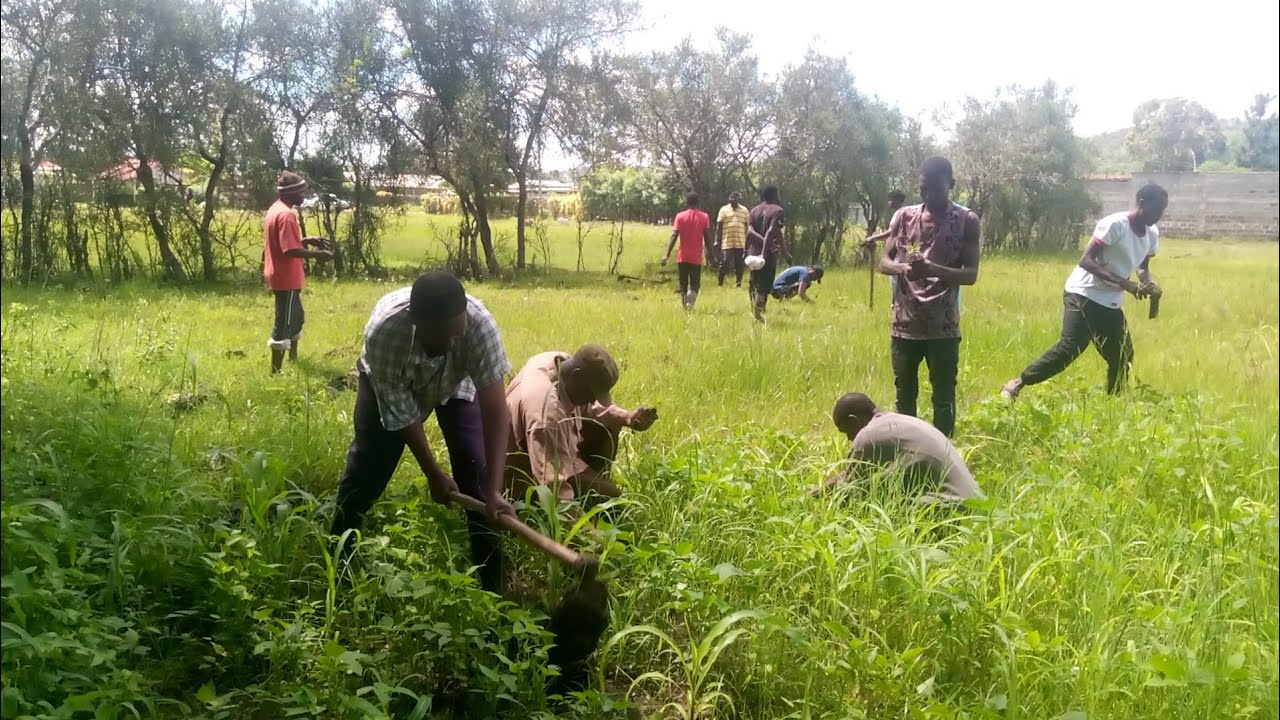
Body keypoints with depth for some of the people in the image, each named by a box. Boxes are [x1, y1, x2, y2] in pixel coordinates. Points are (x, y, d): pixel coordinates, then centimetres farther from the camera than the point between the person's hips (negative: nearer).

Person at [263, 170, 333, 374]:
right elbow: (290, 250, -26)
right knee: (284, 324, -4)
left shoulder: (275, 209, 12)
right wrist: (316, 254, -16)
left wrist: (307, 241, 13)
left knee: (296, 317, 22)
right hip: (286, 279, -11)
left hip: (281, 276, 11)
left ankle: (293, 360, 34)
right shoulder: (286, 214, -20)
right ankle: (275, 372, 2)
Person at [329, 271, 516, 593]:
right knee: (365, 470, 2)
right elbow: (402, 415, -29)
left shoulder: (480, 324, -42)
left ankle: (491, 586, 1)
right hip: (390, 385, 0)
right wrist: (434, 475, -22)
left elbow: (496, 410, -42)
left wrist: (494, 490, -47)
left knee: (477, 473, -10)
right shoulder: (383, 332, -42)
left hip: (456, 383, 0)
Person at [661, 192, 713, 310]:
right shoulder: (704, 217, 0)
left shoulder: (680, 216, -3)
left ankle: (685, 307, 9)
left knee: (683, 284, 13)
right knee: (695, 284, 4)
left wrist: (667, 254, -12)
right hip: (696, 257, 0)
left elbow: (674, 236, -11)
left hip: (683, 257, 0)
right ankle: (689, 304, -23)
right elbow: (707, 237, -2)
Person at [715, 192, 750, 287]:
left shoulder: (745, 210, 8)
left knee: (739, 266, 6)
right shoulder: (723, 210, 4)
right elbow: (719, 227, 4)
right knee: (724, 265, -4)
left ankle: (739, 286, 15)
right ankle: (720, 285, 9)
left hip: (741, 243, 2)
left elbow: (748, 227, 11)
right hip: (726, 243, -2)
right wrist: (717, 241, -2)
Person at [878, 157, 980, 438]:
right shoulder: (903, 216, 5)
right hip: (904, 324, 3)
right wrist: (903, 268, -19)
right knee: (904, 396, 12)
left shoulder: (966, 221, -3)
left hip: (943, 327, -2)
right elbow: (884, 262, 5)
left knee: (944, 399, 4)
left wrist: (934, 269, -25)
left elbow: (971, 274, -7)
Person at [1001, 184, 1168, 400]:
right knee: (1069, 348, -21)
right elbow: (1086, 260, -24)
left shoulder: (1152, 235, 8)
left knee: (1122, 357, 6)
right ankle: (1016, 384, -14)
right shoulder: (1116, 224, -17)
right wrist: (1125, 283, -31)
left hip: (1110, 303, 9)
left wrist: (1150, 284, 0)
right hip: (1084, 295, -8)